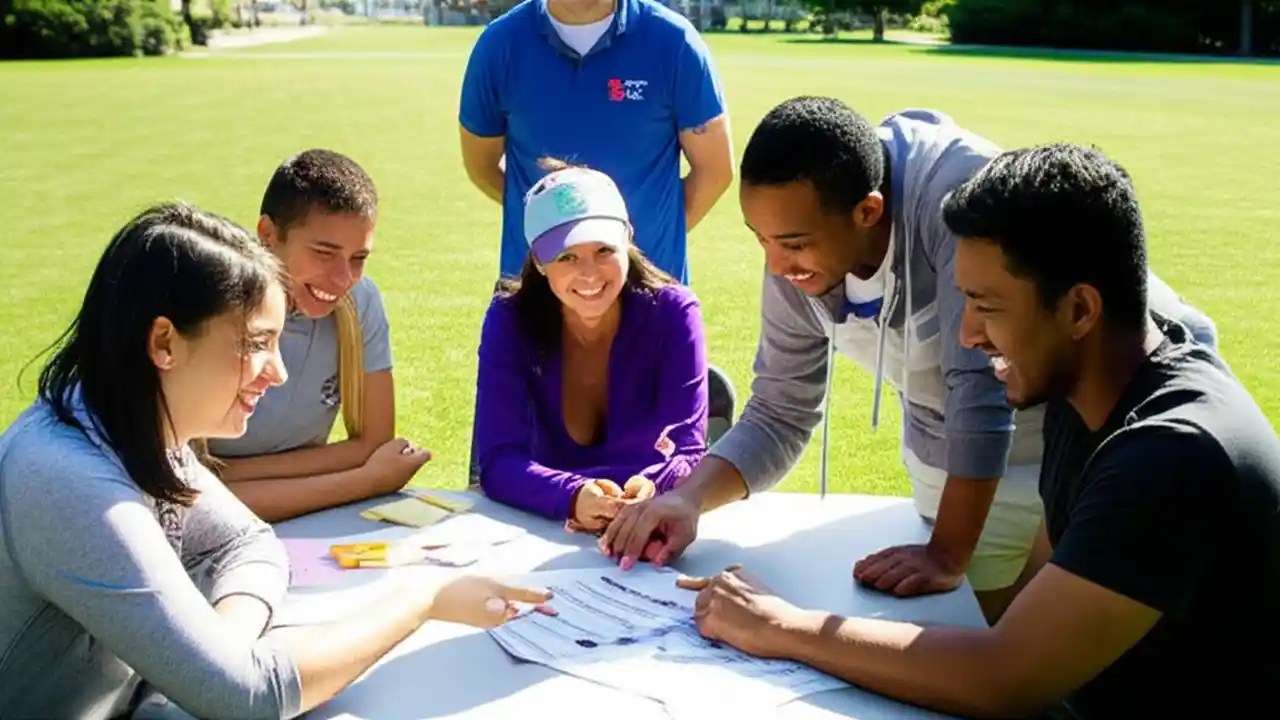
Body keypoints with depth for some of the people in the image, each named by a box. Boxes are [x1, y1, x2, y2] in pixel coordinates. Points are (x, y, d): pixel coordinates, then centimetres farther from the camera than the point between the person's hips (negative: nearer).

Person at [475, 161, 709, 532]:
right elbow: (498, 461, -18)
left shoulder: (672, 313, -13)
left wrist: (651, 491, -37)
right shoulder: (510, 320, -11)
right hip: (541, 528, 1)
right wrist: (573, 497, -37)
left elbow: (689, 454, -16)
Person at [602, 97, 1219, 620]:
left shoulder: (958, 187, -35)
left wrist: (947, 554, -32)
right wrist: (688, 499, -25)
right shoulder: (797, 259, -16)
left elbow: (983, 387, -34)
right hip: (958, 468, 5)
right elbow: (779, 416, -8)